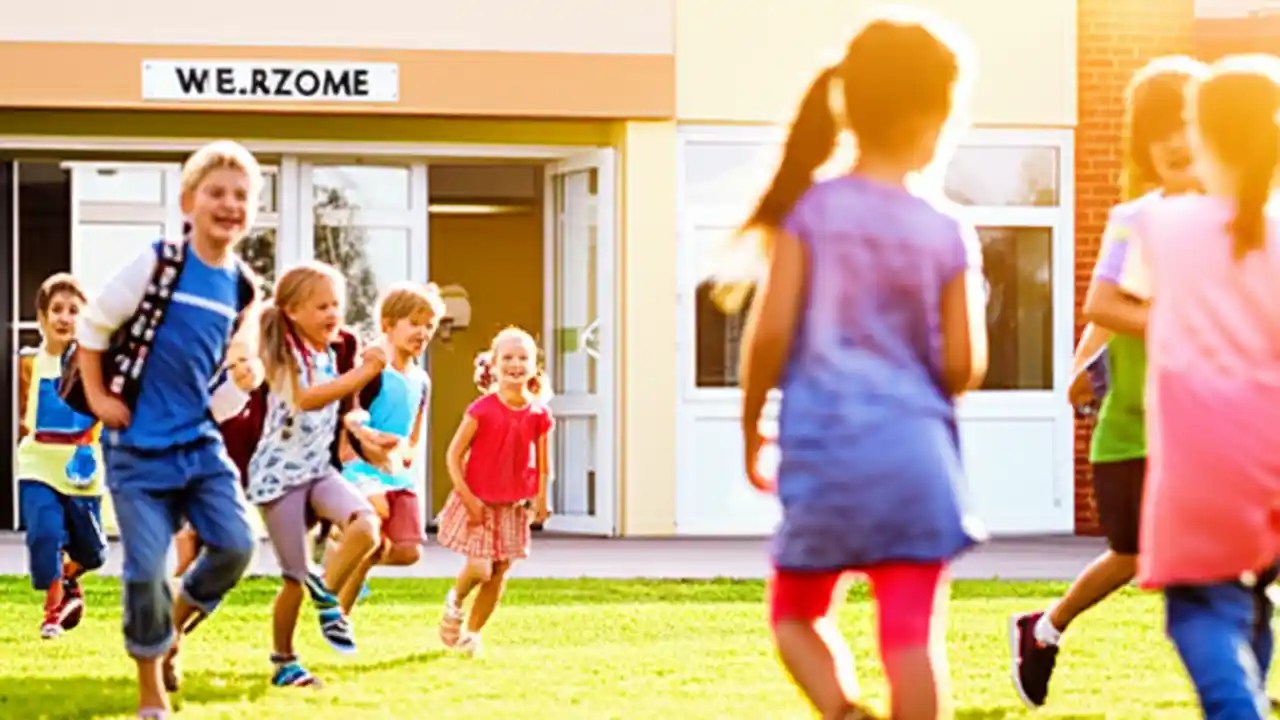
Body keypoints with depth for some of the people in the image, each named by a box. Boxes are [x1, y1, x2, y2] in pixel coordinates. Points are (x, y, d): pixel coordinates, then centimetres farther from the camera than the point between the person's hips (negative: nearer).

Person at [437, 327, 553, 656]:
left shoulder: (539, 414, -3)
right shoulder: (482, 410, -14)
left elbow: (541, 460, 8)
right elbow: (454, 455, -9)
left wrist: (540, 498, 1)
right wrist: (467, 497, -15)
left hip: (514, 505, 4)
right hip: (479, 502, -4)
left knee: (500, 573, 6)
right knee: (479, 569, -13)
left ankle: (472, 632, 22)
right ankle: (455, 600, 20)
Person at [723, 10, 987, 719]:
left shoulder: (809, 209, -1)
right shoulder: (949, 234, 1)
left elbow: (771, 330, -5)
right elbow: (963, 367, 1)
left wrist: (750, 426, 9)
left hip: (824, 449, 0)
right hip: (915, 452, 0)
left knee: (797, 611, 18)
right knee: (913, 633, 1)